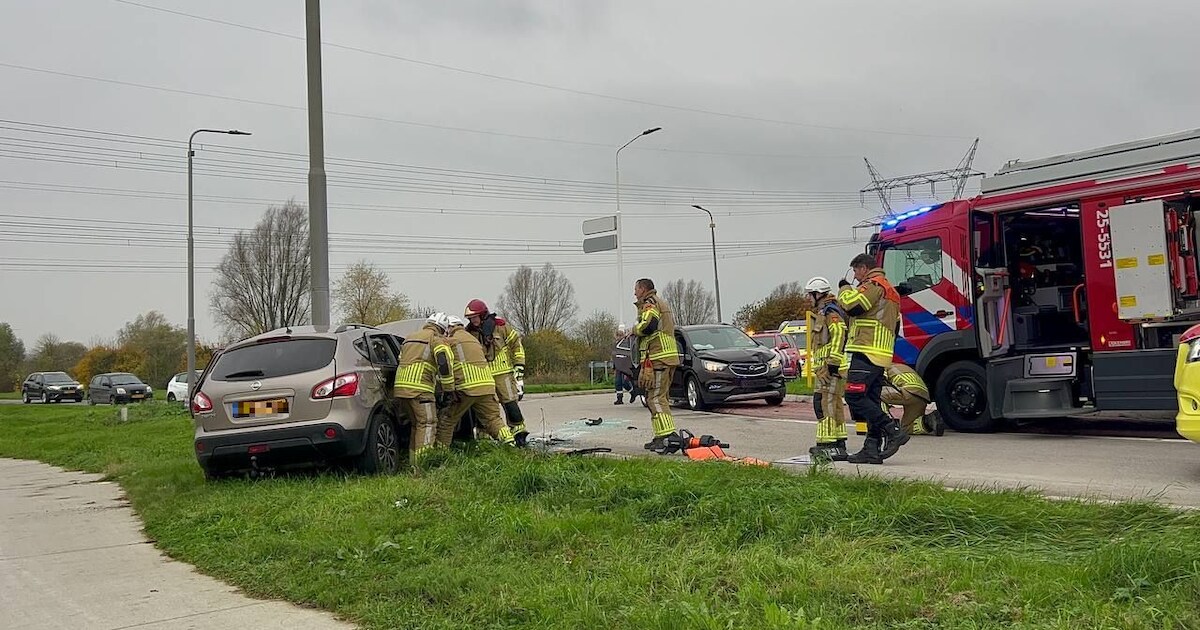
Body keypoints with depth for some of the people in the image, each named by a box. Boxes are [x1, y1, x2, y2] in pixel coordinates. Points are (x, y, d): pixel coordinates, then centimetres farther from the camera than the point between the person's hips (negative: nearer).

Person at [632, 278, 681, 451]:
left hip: (656, 357, -10)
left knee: (656, 398, -13)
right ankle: (661, 437, 16)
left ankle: (668, 435, -22)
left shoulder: (649, 304, -5)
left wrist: (635, 329, -3)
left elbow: (648, 325, -22)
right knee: (661, 397, 13)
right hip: (669, 356, 10)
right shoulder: (662, 303, 26)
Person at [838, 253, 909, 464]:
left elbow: (852, 306, -18)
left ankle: (893, 430, -18)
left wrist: (844, 291, 2)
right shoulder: (890, 290, 26)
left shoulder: (873, 284, -6)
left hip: (866, 352, -10)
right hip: (881, 356, 10)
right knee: (872, 401, 9)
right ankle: (873, 448, 7)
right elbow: (895, 326, 28)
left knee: (854, 395, -14)